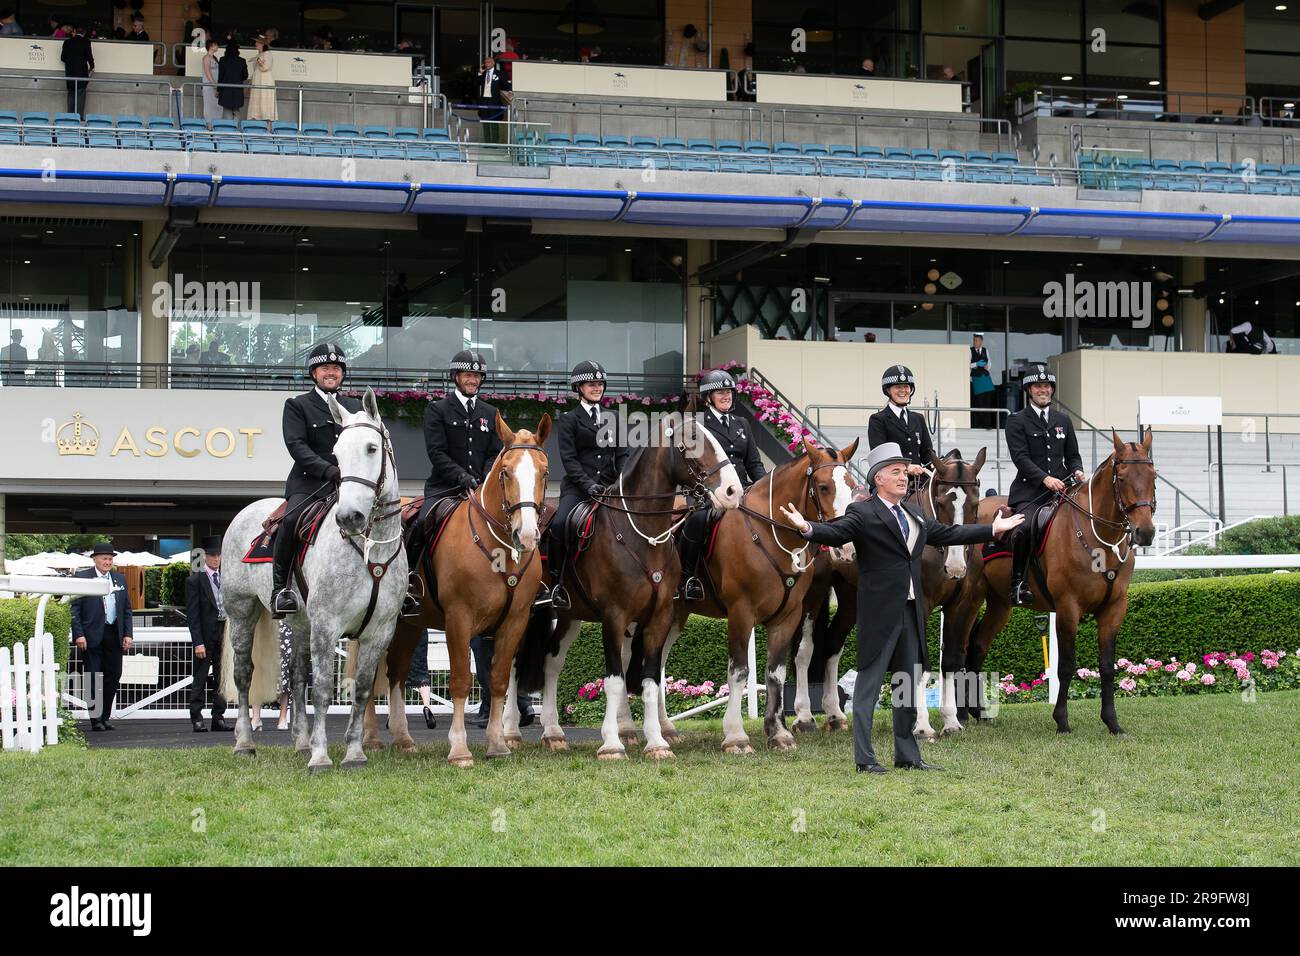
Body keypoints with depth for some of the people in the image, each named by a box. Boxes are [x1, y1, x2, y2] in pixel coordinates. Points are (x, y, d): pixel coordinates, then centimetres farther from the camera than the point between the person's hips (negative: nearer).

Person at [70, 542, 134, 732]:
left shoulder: (120, 579, 14)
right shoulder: (81, 578, -1)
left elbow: (127, 609, 16)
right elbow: (74, 608, -5)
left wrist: (127, 634, 7)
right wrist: (78, 634, -13)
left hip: (114, 635, 5)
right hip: (91, 637, -4)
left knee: (113, 677, 5)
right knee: (93, 679, -1)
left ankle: (105, 716, 16)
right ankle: (95, 718, 4)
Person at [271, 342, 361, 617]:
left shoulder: (354, 407, 21)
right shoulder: (297, 405, 8)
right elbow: (296, 445, -6)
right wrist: (327, 470, -19)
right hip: (309, 483, -4)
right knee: (292, 519, -32)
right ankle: (280, 587, -22)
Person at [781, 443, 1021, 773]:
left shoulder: (914, 516, 16)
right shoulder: (862, 513, -7)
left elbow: (949, 534, 25)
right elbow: (835, 533, -22)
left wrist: (993, 529, 29)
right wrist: (807, 527, -43)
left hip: (911, 611, 8)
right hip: (879, 612, -8)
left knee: (908, 684, 13)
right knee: (869, 683, -3)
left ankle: (907, 755, 21)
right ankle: (864, 758, 0)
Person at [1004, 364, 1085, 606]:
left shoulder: (1063, 420, 20)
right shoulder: (1017, 421, 5)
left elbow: (1072, 455, 22)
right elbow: (1020, 457, -8)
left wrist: (1077, 471, -1)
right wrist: (1045, 478, -21)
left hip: (1061, 488, 5)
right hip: (1029, 490, -5)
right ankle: (1017, 582, -17)